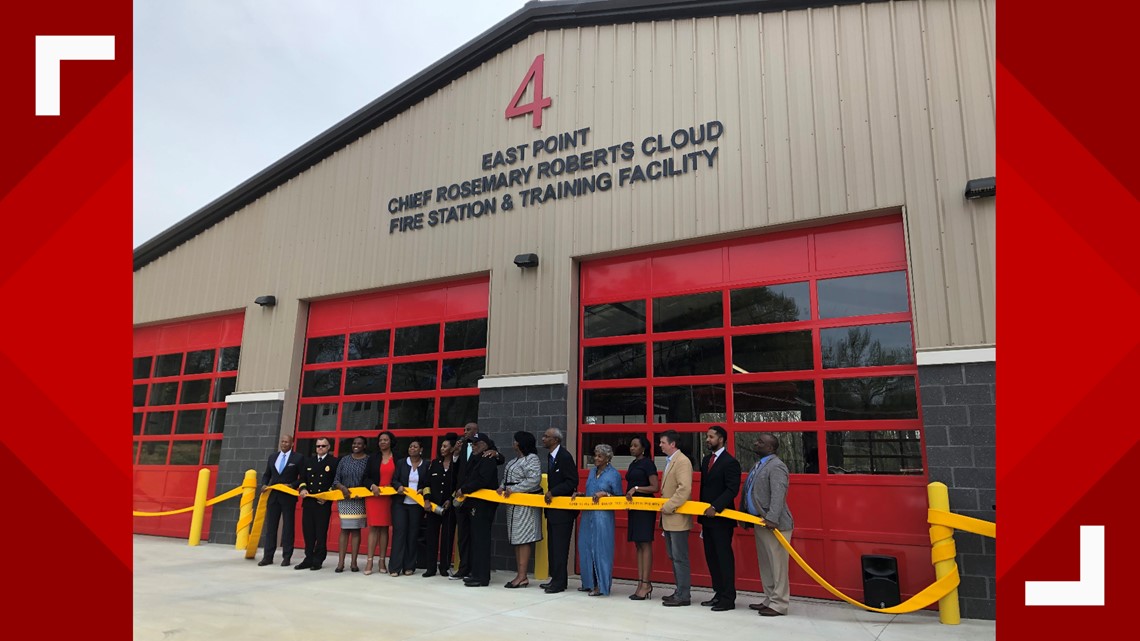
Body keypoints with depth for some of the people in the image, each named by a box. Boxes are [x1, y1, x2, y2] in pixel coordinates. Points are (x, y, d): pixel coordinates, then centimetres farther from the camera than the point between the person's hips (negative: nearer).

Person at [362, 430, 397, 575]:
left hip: (389, 497, -1)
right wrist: (372, 486, -14)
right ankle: (370, 561, 0)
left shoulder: (397, 459, 4)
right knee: (373, 528, -2)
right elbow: (366, 478, 4)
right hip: (373, 496, 1)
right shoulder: (373, 459, 9)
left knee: (384, 528, 3)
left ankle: (382, 561, 8)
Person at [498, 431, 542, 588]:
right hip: (513, 504, 9)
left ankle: (522, 576, -3)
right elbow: (507, 477, 19)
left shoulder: (532, 459, -11)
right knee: (516, 539, 10)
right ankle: (519, 575, 15)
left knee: (523, 539, -7)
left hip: (525, 503, -9)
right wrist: (503, 487, -2)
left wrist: (513, 489, -21)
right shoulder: (516, 460, 16)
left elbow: (534, 480, -21)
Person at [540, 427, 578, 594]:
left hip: (563, 509, -9)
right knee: (553, 545, 13)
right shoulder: (551, 456, 12)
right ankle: (555, 579, 22)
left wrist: (553, 492, -21)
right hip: (553, 507, 9)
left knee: (560, 547, -4)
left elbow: (572, 482, -20)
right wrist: (549, 494, 7)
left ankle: (559, 582, 3)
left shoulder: (565, 456, -16)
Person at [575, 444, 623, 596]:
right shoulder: (592, 472, 14)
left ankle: (601, 585, 6)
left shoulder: (614, 475, -5)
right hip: (588, 515, 7)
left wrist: (605, 494, -17)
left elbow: (619, 497, -3)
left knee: (600, 549, -3)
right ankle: (589, 582, 21)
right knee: (586, 548, 9)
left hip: (603, 516, -7)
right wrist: (580, 495, 7)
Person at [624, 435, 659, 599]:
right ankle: (641, 583, 9)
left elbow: (655, 488, -14)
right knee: (638, 545, 7)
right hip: (634, 507, 8)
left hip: (645, 507, -8)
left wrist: (636, 488, -21)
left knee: (645, 544, -7)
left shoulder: (648, 464, -8)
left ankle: (646, 584, -5)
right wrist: (628, 493, 9)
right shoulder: (632, 464, 16)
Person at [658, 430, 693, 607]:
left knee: (680, 558, -2)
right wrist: (664, 507, 11)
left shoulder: (682, 461, -15)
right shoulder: (669, 461, 15)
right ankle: (679, 591, 24)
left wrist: (668, 506, -19)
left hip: (677, 519, -10)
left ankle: (683, 596, 6)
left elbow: (685, 489, -24)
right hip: (668, 519, 10)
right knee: (673, 557, 15)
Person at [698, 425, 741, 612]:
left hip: (721, 518, -8)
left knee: (724, 557, -2)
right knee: (711, 557, 12)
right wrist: (702, 510, 14)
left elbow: (732, 490, -18)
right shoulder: (706, 460, 14)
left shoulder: (730, 462, -11)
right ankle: (719, 593, 21)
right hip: (707, 517, 8)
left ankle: (728, 598, 6)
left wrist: (715, 507, -25)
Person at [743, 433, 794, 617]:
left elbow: (778, 495, -25)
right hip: (760, 523, 10)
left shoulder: (776, 466, -15)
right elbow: (750, 493, 20)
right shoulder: (759, 465, 15)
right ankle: (769, 600, 25)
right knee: (765, 565, 15)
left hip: (774, 524, -10)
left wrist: (772, 519, -32)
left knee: (777, 565, -2)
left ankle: (778, 605, 5)